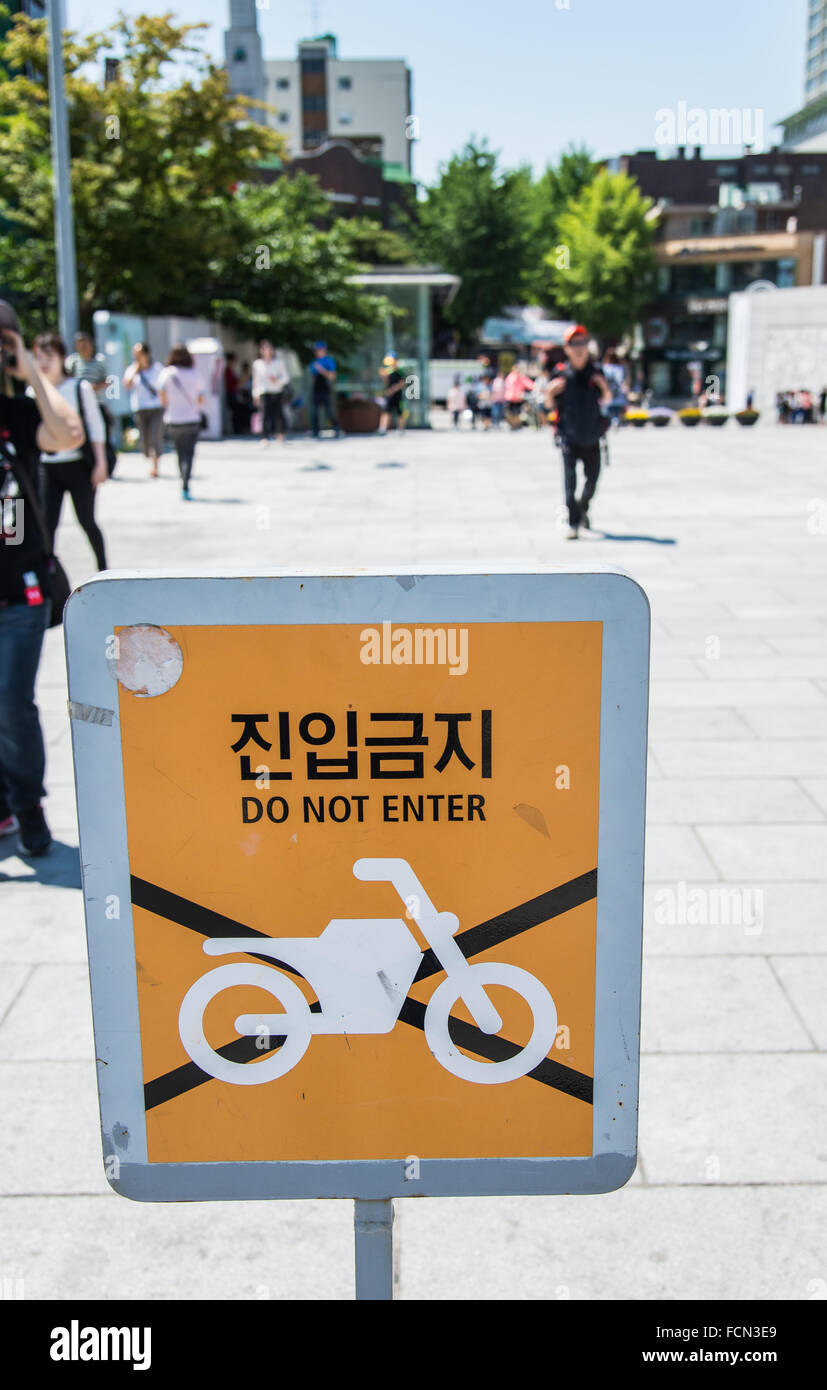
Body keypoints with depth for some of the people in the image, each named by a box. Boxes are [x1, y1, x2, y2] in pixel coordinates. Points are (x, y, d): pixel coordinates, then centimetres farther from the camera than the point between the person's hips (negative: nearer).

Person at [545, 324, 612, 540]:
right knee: (570, 477, -14)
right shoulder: (562, 374, -2)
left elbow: (606, 400, 8)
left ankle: (582, 509, 40)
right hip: (569, 436, -3)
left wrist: (605, 388, -12)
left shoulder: (595, 371, 3)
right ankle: (573, 523, -13)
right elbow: (550, 405, 2)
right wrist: (550, 392, -18)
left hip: (591, 437, 3)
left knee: (592, 478, 12)